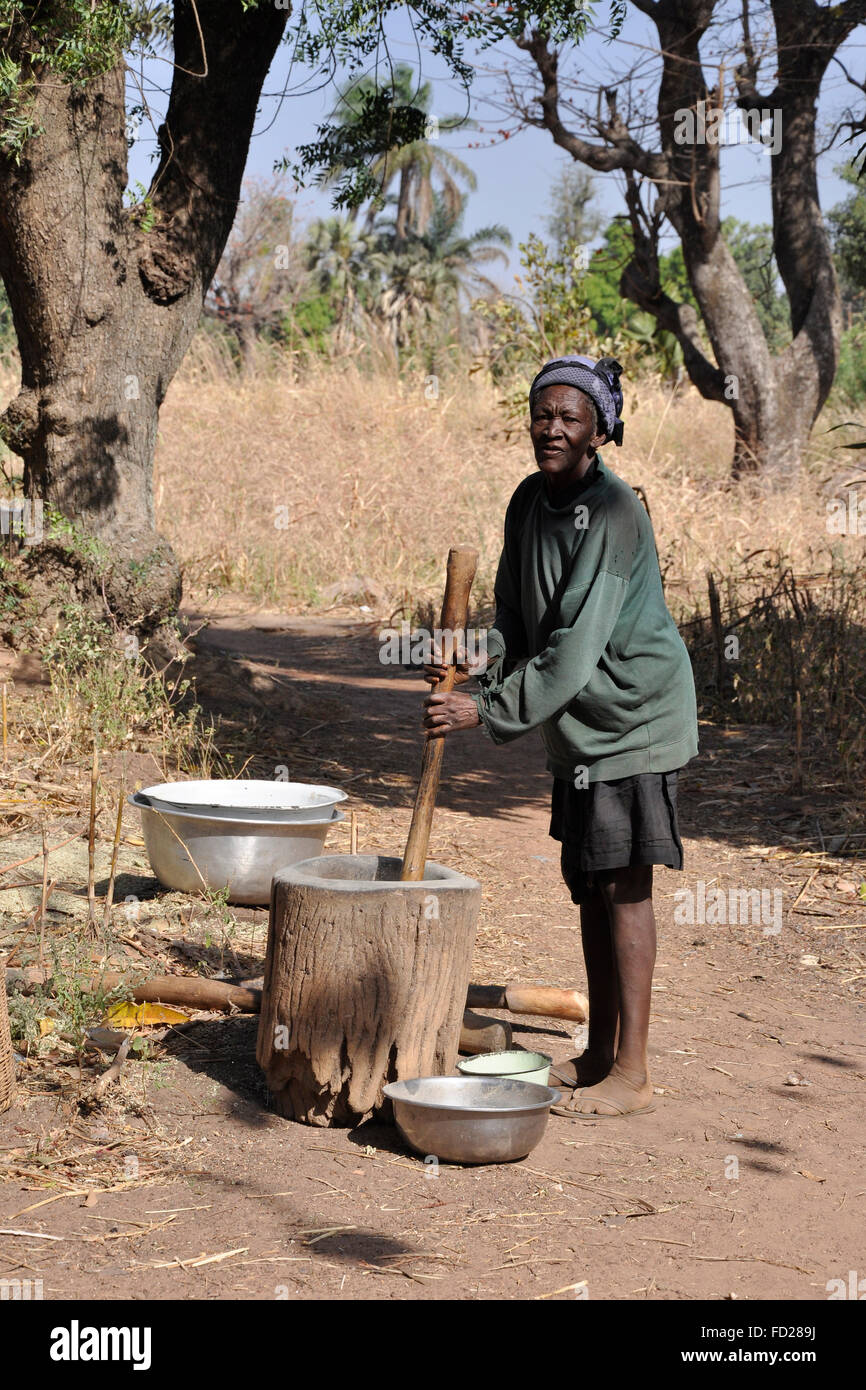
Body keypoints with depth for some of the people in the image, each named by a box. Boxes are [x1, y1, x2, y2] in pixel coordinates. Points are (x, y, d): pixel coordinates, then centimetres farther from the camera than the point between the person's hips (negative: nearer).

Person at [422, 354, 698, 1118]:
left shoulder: (614, 514, -22)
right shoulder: (530, 501, 4)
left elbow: (574, 649, -26)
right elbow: (520, 620, 10)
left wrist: (488, 710, -24)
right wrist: (476, 661, -10)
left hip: (635, 717, -9)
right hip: (579, 720, 9)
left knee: (623, 885, -8)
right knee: (589, 884, 13)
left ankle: (631, 1074, -2)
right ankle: (599, 1053, 24)